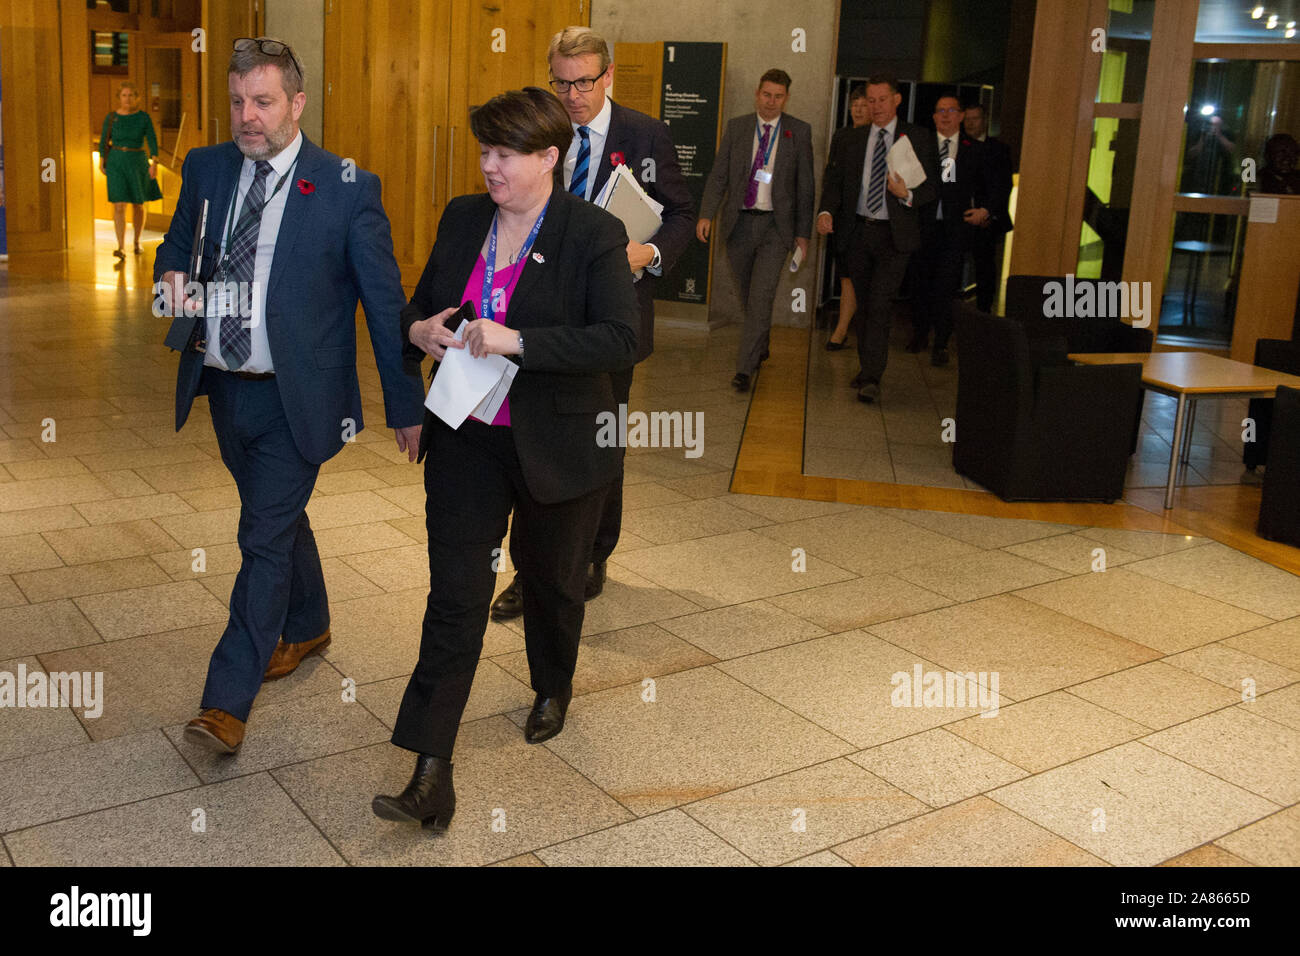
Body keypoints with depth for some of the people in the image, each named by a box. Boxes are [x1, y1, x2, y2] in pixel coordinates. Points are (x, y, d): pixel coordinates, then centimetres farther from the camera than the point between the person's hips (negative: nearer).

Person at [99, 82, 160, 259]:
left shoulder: (144, 117, -3)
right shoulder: (111, 117, -1)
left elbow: (152, 141, -8)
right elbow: (104, 140, 9)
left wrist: (154, 163, -19)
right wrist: (101, 162, 11)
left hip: (137, 162, 1)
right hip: (116, 164, 0)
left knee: (138, 204, 14)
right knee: (119, 206, -10)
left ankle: (137, 241, 35)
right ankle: (120, 249, -16)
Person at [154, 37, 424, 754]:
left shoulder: (348, 188, -11)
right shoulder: (205, 169, 3)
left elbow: (385, 303, -8)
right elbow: (176, 249, 17)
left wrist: (405, 406, -6)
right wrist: (171, 278, -9)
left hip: (294, 398, -5)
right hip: (224, 388, 6)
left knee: (264, 538, -5)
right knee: (279, 517, 22)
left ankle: (226, 701, 3)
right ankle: (307, 627, 46)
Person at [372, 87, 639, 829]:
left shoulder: (594, 233, -12)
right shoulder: (462, 219, 4)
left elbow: (622, 339, -22)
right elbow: (421, 303, 16)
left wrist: (517, 342, -30)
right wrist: (417, 330, -9)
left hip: (557, 447, -3)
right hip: (467, 441, 3)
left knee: (551, 579, 18)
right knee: (455, 595, -2)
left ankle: (554, 690, 49)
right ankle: (432, 779, -1)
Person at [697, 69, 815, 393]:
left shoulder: (799, 131, 2)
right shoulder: (736, 127, 6)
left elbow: (805, 185, 3)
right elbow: (718, 175, 4)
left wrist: (803, 233, 1)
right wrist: (706, 214, -10)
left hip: (775, 224, -3)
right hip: (739, 223, 3)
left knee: (761, 296, -12)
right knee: (746, 295, 13)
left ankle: (745, 368, -11)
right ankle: (761, 345, 36)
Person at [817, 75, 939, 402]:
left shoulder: (919, 139, 3)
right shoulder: (851, 140, 11)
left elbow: (933, 186, 1)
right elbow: (834, 179, 8)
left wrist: (908, 195, -20)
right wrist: (827, 211, -11)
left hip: (895, 234, -4)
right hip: (857, 231, 4)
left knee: (879, 305, -14)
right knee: (864, 304, 11)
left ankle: (871, 379, -14)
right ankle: (867, 369, 24)